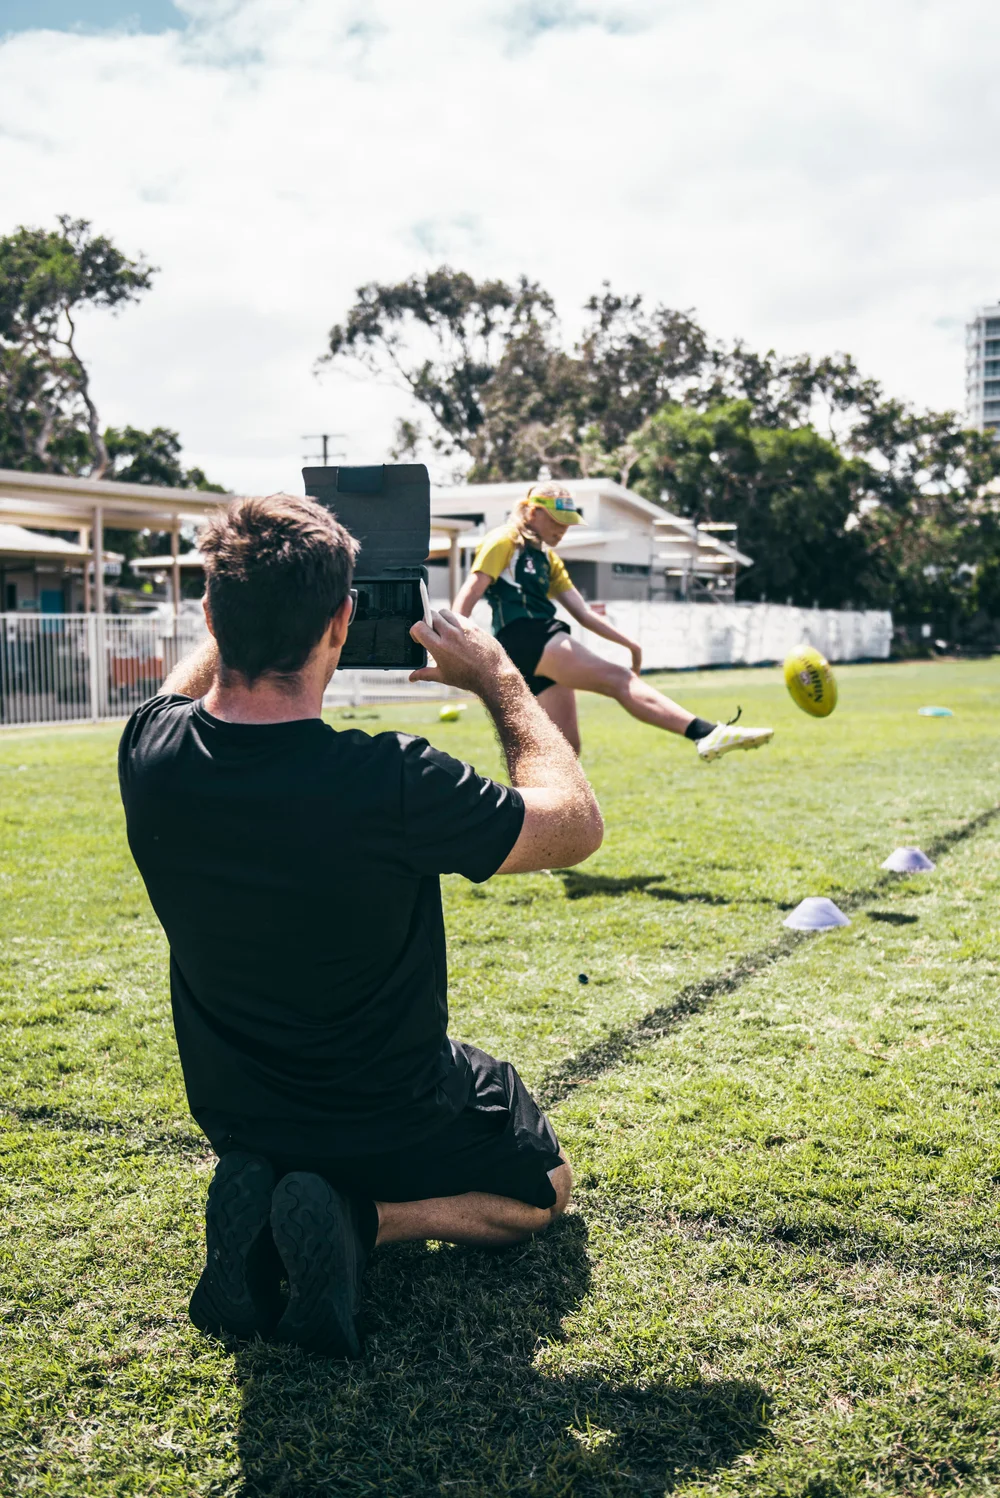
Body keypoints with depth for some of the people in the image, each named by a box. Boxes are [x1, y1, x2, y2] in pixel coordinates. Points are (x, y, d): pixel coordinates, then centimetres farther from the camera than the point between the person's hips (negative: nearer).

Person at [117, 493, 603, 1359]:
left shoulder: (152, 758, -20)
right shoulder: (392, 784, -35)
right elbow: (578, 824, -17)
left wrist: (250, 607, 9)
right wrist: (495, 675, -10)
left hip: (235, 1115, 5)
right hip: (395, 1119, -5)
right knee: (544, 1189, 25)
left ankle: (262, 1201, 5)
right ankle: (359, 1219, -3)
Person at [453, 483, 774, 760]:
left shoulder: (547, 558, 27)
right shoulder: (504, 542, 3)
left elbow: (583, 613, 25)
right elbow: (470, 593, -8)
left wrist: (629, 644, 18)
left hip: (541, 649, 9)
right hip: (522, 638, -9)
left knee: (566, 748, 4)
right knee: (619, 679, -21)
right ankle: (705, 733, -34)